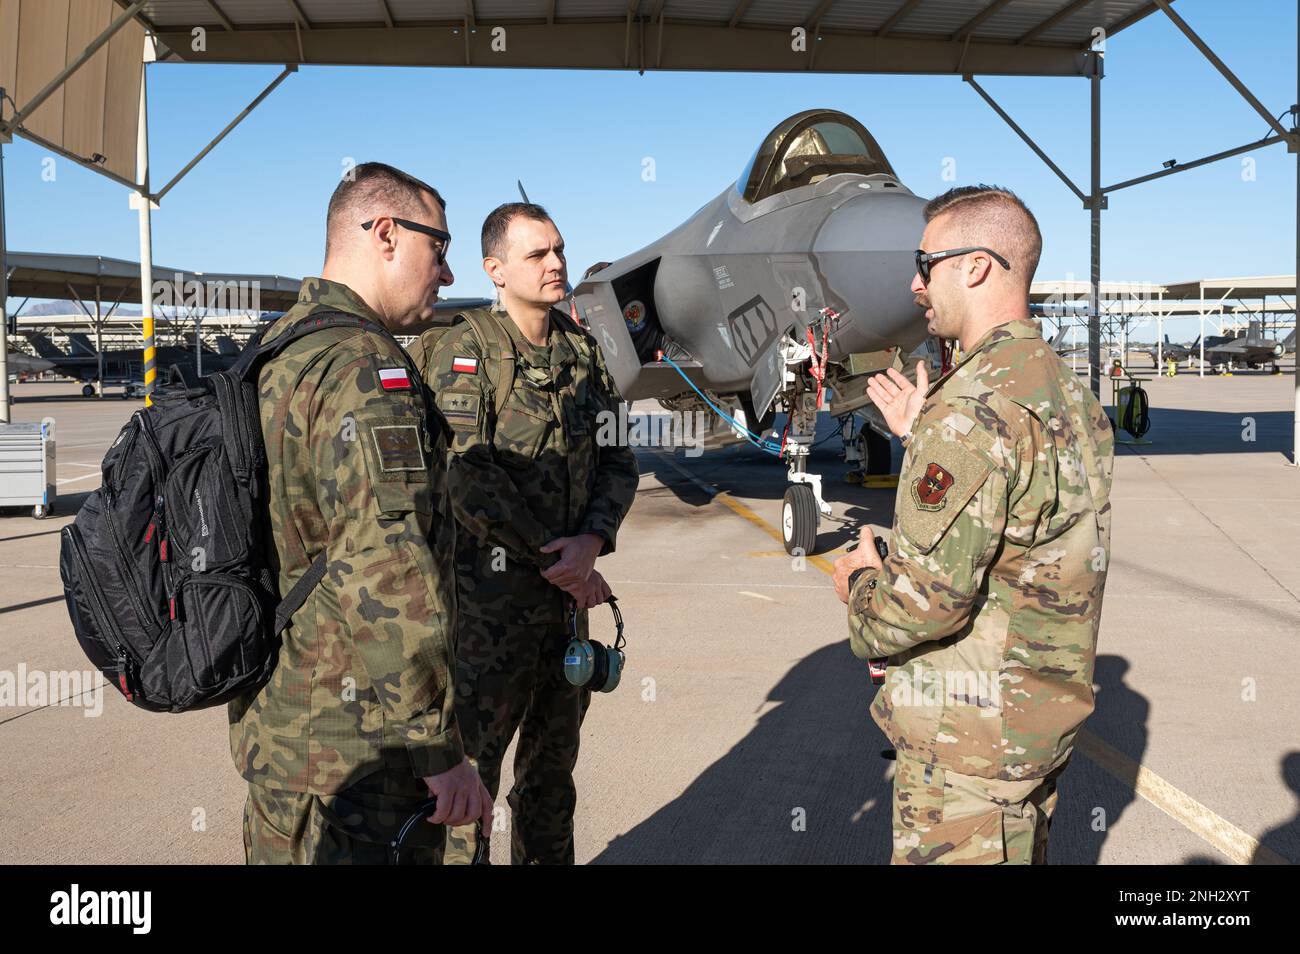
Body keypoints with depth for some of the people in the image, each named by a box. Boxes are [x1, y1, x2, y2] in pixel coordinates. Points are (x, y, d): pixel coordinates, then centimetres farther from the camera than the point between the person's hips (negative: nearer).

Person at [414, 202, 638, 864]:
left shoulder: (583, 351, 9)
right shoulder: (462, 350, -10)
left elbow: (617, 462, 7)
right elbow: (467, 477, -19)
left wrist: (590, 544, -11)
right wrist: (554, 562, -16)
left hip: (567, 591, 6)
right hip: (487, 593, -6)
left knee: (554, 759, 19)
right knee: (469, 762, 1)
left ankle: (547, 859, 35)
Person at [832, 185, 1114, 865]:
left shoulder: (975, 405, -24)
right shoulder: (1067, 391, 7)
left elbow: (931, 596, -28)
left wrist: (861, 587, -8)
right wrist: (924, 439, 14)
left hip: (969, 734, -9)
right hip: (1044, 712, 10)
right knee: (1020, 853, 23)